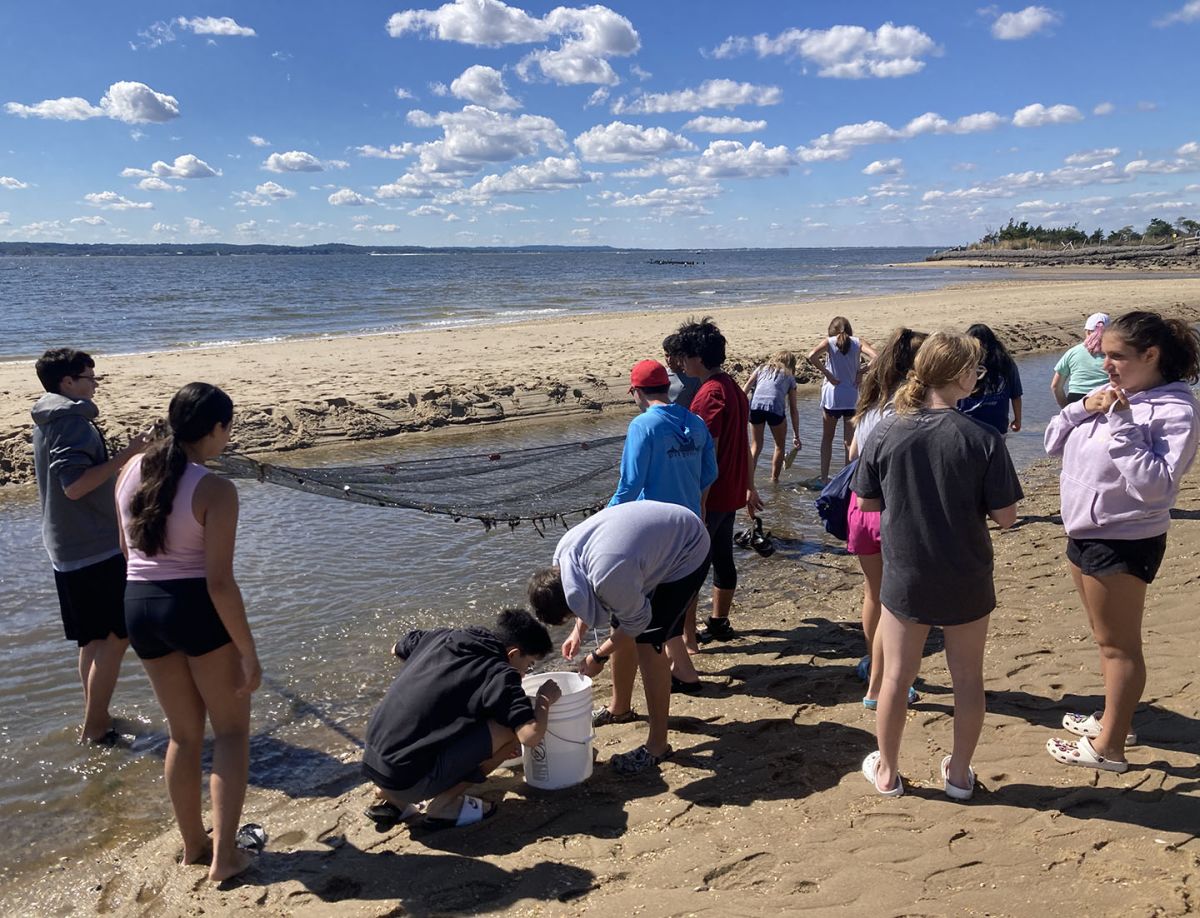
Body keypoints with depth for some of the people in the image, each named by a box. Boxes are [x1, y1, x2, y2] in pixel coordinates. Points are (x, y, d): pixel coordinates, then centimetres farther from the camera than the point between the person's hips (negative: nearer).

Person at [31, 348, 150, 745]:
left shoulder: (48, 423, 16)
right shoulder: (73, 422, -16)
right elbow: (75, 485, -25)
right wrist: (126, 455, -23)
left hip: (68, 548, 10)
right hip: (95, 548, -10)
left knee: (95, 638, 17)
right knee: (115, 636, -4)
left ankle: (94, 721, 26)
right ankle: (94, 728, 3)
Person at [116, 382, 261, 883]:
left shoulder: (132, 468, 1)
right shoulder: (215, 489, -19)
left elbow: (126, 547, 13)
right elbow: (219, 582, -20)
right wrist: (249, 652, -13)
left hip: (138, 606, 6)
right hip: (197, 608, -6)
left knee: (184, 733, 21)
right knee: (231, 730, 12)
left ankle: (193, 844, 34)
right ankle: (224, 855, 10)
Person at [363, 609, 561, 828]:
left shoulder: (442, 636, 10)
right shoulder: (499, 674, -11)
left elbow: (396, 649, 29)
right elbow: (530, 735, -21)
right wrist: (544, 700, 0)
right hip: (409, 781, -8)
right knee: (512, 730, -8)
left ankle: (393, 797, 19)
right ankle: (445, 805, 2)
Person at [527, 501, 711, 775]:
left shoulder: (610, 577, -39)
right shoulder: (564, 553, -14)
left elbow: (636, 622, -21)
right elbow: (586, 594, 8)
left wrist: (598, 656, -9)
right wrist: (578, 632, -3)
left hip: (687, 554, -8)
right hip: (656, 542, 9)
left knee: (647, 642, -14)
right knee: (619, 630, 11)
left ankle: (658, 745, -4)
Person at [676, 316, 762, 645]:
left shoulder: (709, 394, -19)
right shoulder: (732, 387, 11)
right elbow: (743, 445, 17)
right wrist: (750, 487, 23)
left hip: (709, 496, -10)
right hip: (731, 493, 10)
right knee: (722, 559, 17)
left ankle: (687, 637, 2)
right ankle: (719, 624, 30)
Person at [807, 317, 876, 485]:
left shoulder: (829, 342, 0)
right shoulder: (858, 343, 3)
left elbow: (811, 356, -18)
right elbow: (876, 357, -13)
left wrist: (828, 375, -12)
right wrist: (861, 372, -3)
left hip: (831, 397, -1)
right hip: (852, 397, 1)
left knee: (827, 439, 14)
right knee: (850, 442, 8)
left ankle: (824, 479, 12)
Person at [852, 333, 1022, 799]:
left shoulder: (885, 433, -10)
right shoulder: (984, 440, -15)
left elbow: (867, 501, 0)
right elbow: (1005, 516, -11)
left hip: (905, 578, 1)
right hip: (966, 581, -1)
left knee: (897, 676, 15)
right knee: (967, 678, 17)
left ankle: (887, 771, 29)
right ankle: (959, 773, 31)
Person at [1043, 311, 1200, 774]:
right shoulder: (1112, 395, 3)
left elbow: (1154, 485, -28)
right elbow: (1053, 443, 7)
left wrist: (1121, 425, -28)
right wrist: (1082, 408, -9)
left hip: (1123, 542, -8)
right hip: (1084, 533, 8)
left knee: (1118, 643, 4)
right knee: (1107, 638, 21)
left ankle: (1108, 748, 15)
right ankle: (1111, 718, 37)